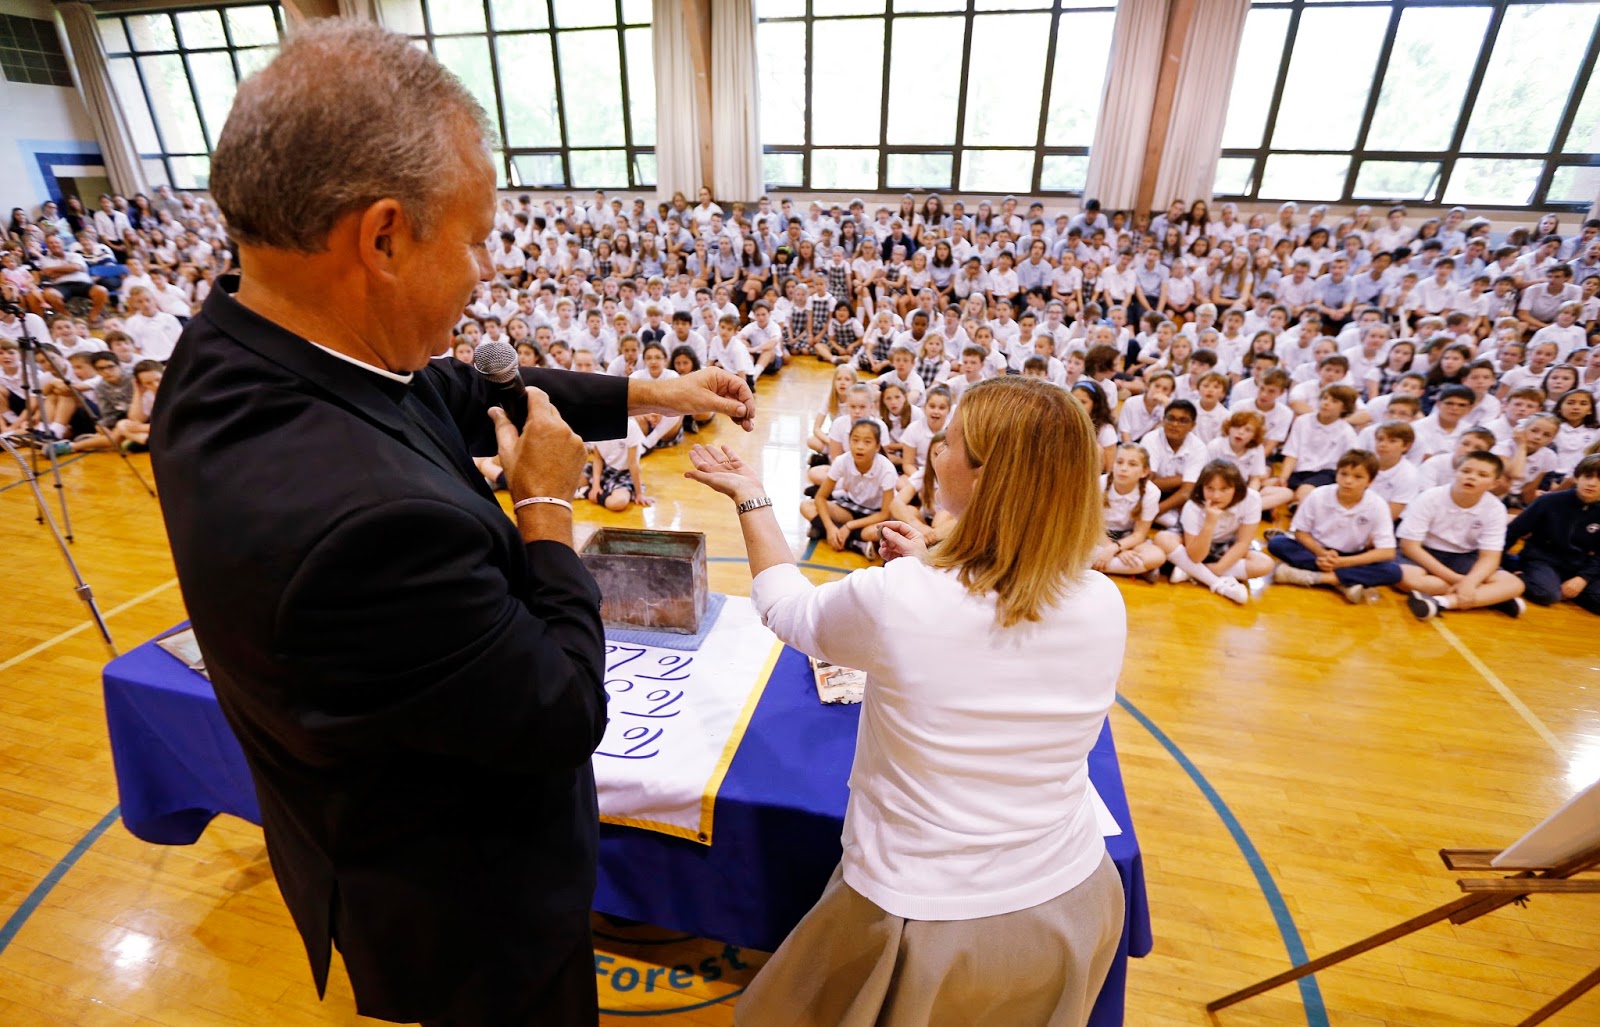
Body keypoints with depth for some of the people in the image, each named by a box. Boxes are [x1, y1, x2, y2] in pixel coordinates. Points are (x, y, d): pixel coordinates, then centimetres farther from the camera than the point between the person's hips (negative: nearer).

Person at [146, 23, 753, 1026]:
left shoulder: (232, 346, -13)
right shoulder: (369, 514, -43)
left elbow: (471, 394, 1)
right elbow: (567, 711, -29)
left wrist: (650, 392, 5)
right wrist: (549, 505, -18)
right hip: (462, 903, -7)